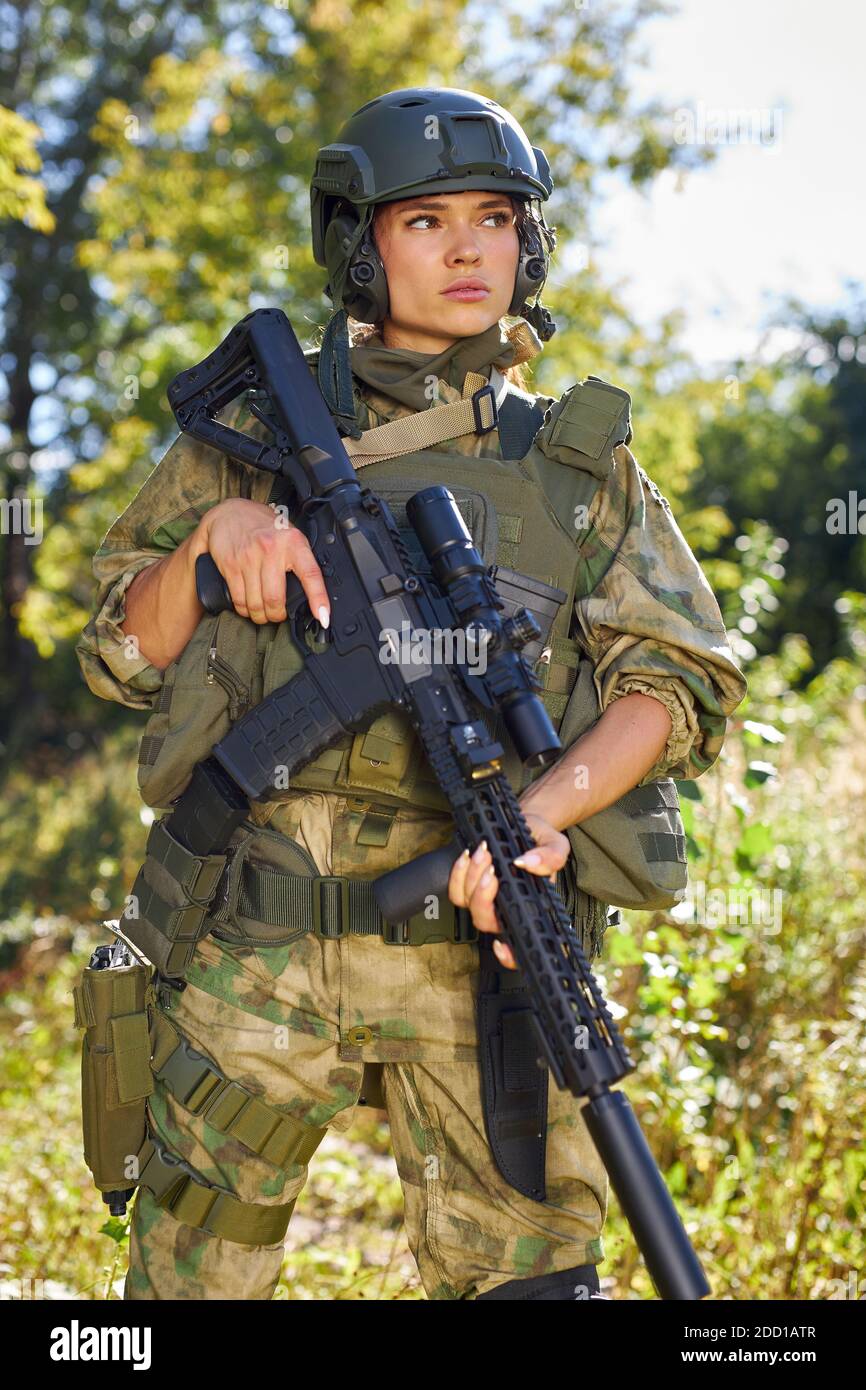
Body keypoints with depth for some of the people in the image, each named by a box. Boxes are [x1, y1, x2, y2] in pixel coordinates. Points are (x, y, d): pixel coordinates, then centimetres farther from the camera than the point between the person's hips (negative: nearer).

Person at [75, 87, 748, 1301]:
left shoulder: (578, 461, 13)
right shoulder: (256, 431, 13)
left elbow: (680, 679, 3)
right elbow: (125, 655, 13)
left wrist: (543, 807, -15)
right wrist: (217, 530, -7)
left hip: (480, 940, 0)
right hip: (255, 948, 0)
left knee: (524, 1274, -3)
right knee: (194, 1272, 8)